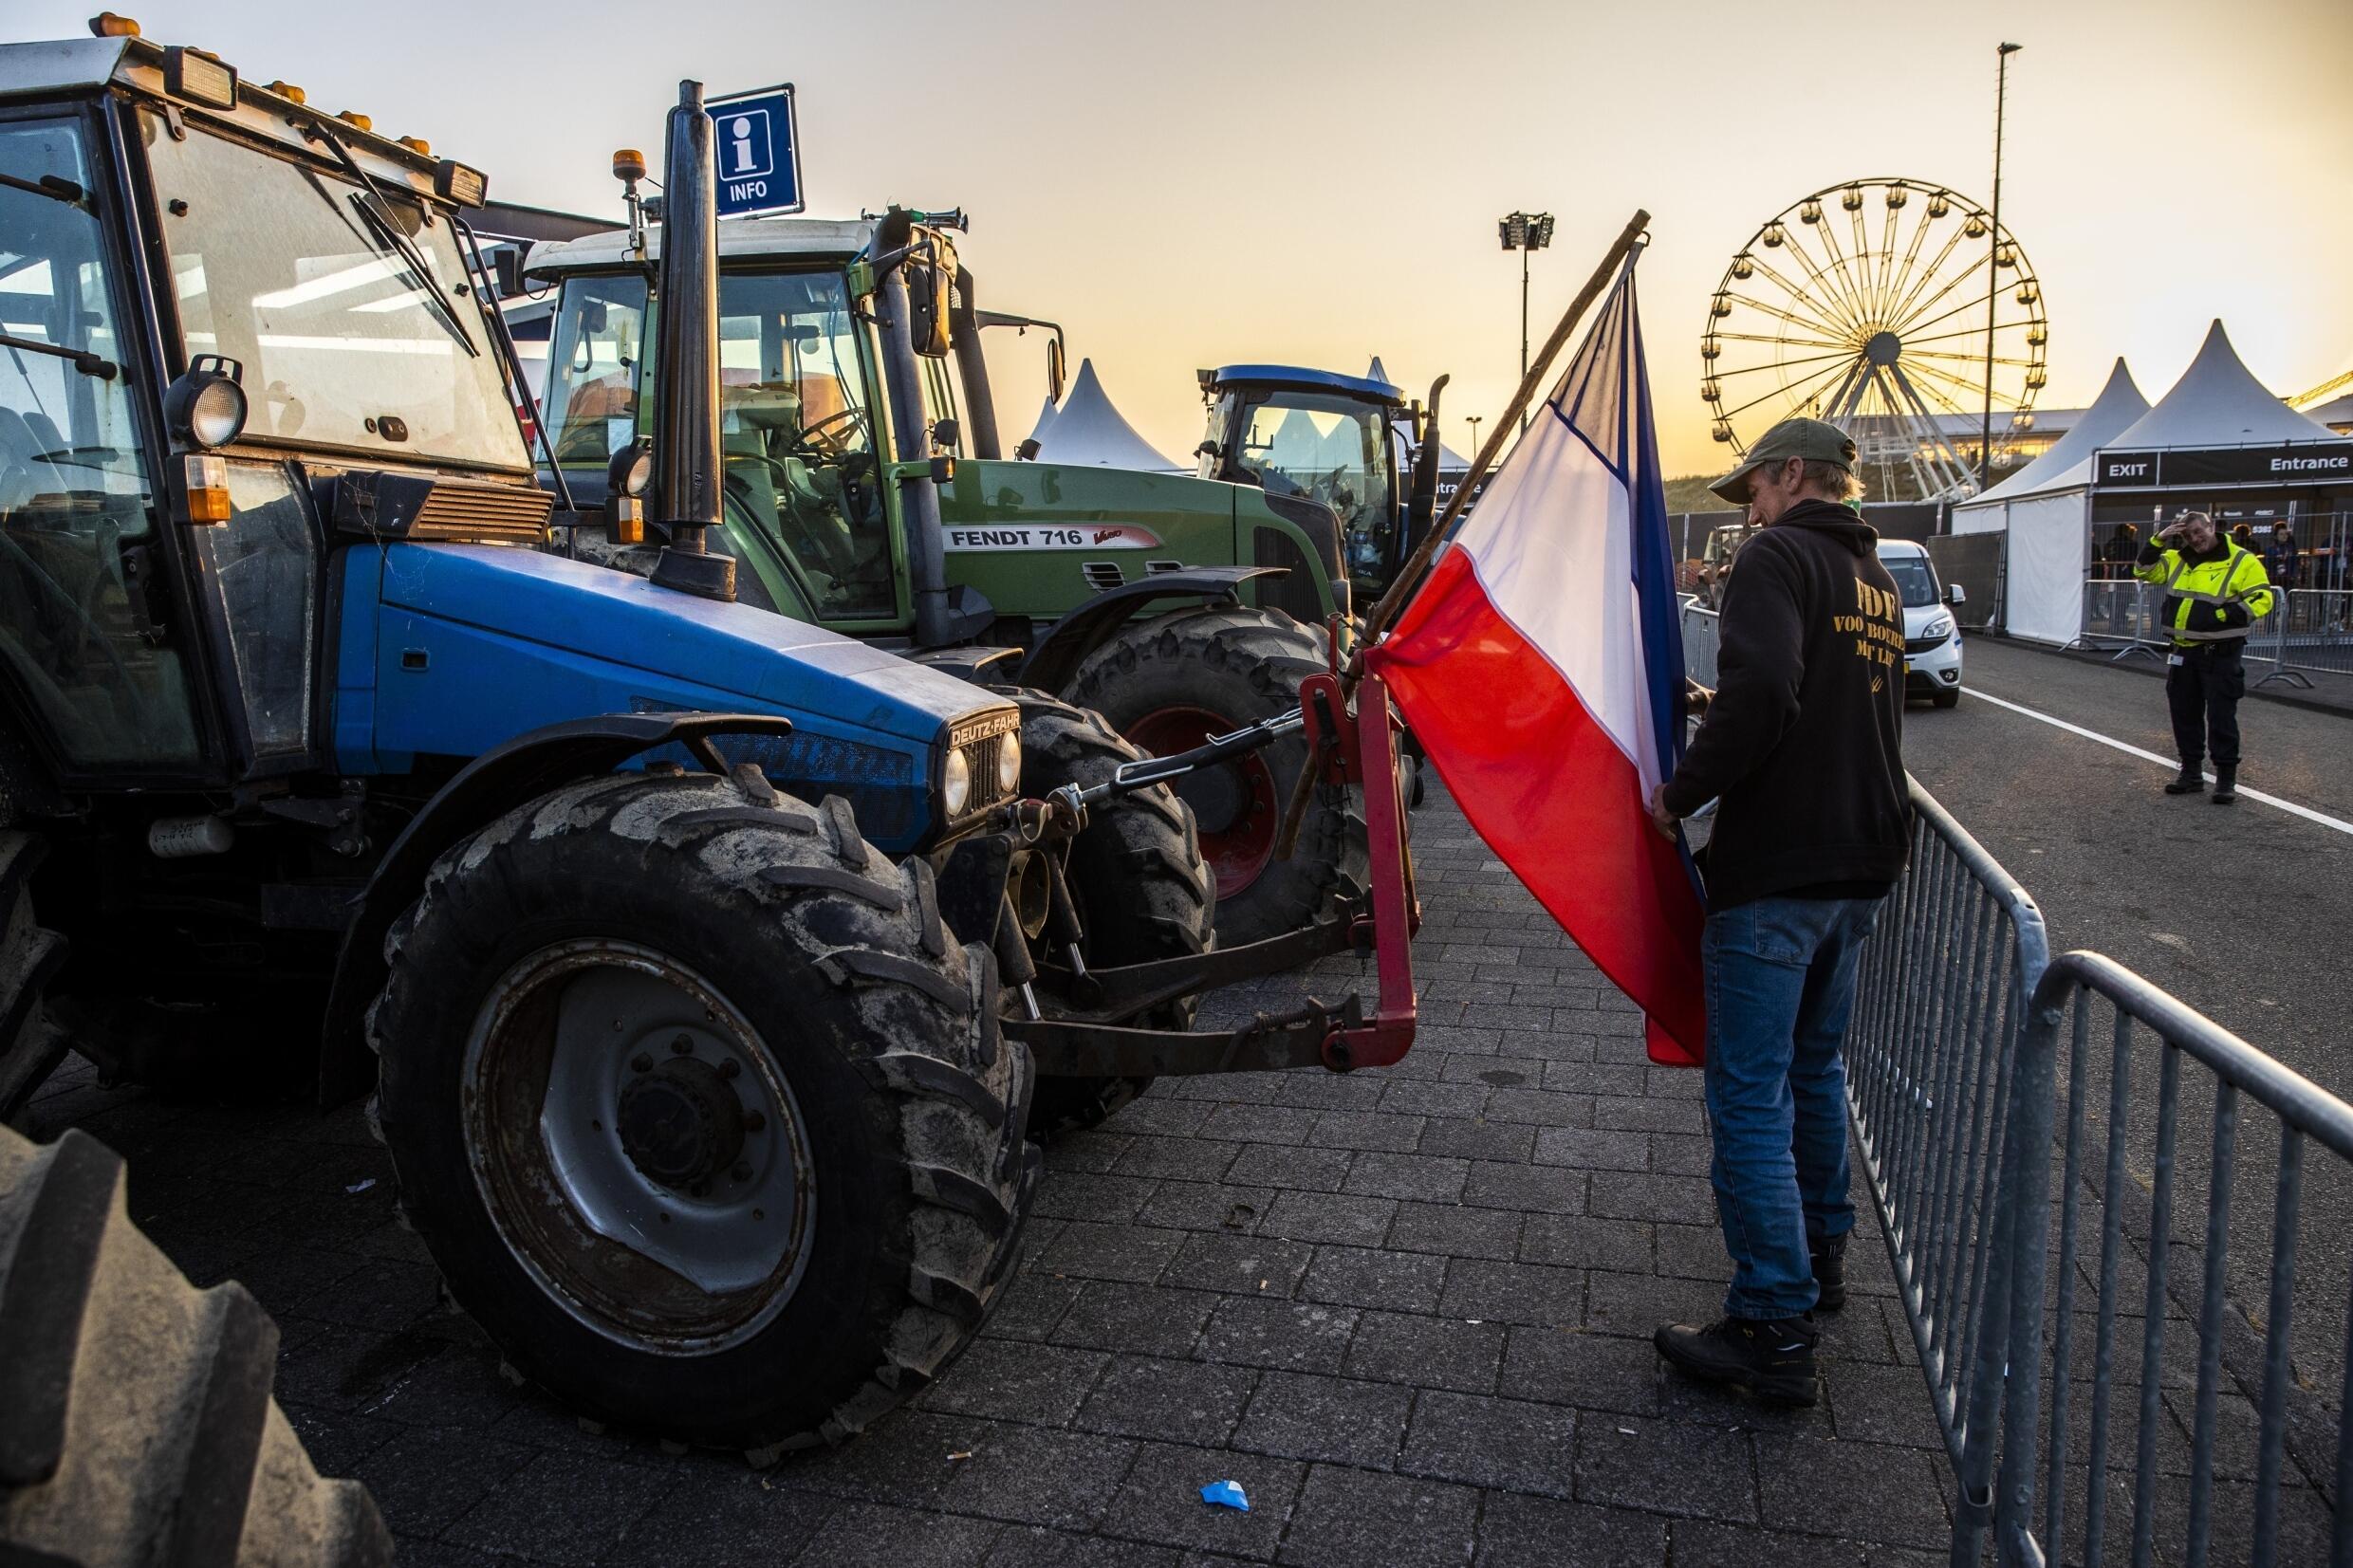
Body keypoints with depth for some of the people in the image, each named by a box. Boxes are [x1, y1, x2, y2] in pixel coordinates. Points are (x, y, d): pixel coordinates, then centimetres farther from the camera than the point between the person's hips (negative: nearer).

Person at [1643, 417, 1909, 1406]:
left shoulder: (1777, 557, -11)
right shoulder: (1878, 582, 17)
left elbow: (1761, 694, -27)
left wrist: (1682, 794, -18)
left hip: (1774, 870, -9)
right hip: (1861, 864, 9)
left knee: (1749, 1095, -3)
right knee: (1817, 1066, 23)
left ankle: (1774, 1331, 2)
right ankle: (1820, 1257, 38)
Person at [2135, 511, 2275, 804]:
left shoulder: (2242, 561, -6)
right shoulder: (2177, 561, 10)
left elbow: (2261, 599, -10)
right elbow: (2144, 571, 11)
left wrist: (2223, 615, -21)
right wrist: (2159, 541, -1)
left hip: (2221, 653, -6)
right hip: (2183, 651, 6)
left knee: (2221, 716, -4)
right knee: (2184, 713, 11)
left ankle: (2226, 778, 4)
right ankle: (2191, 773, 22)